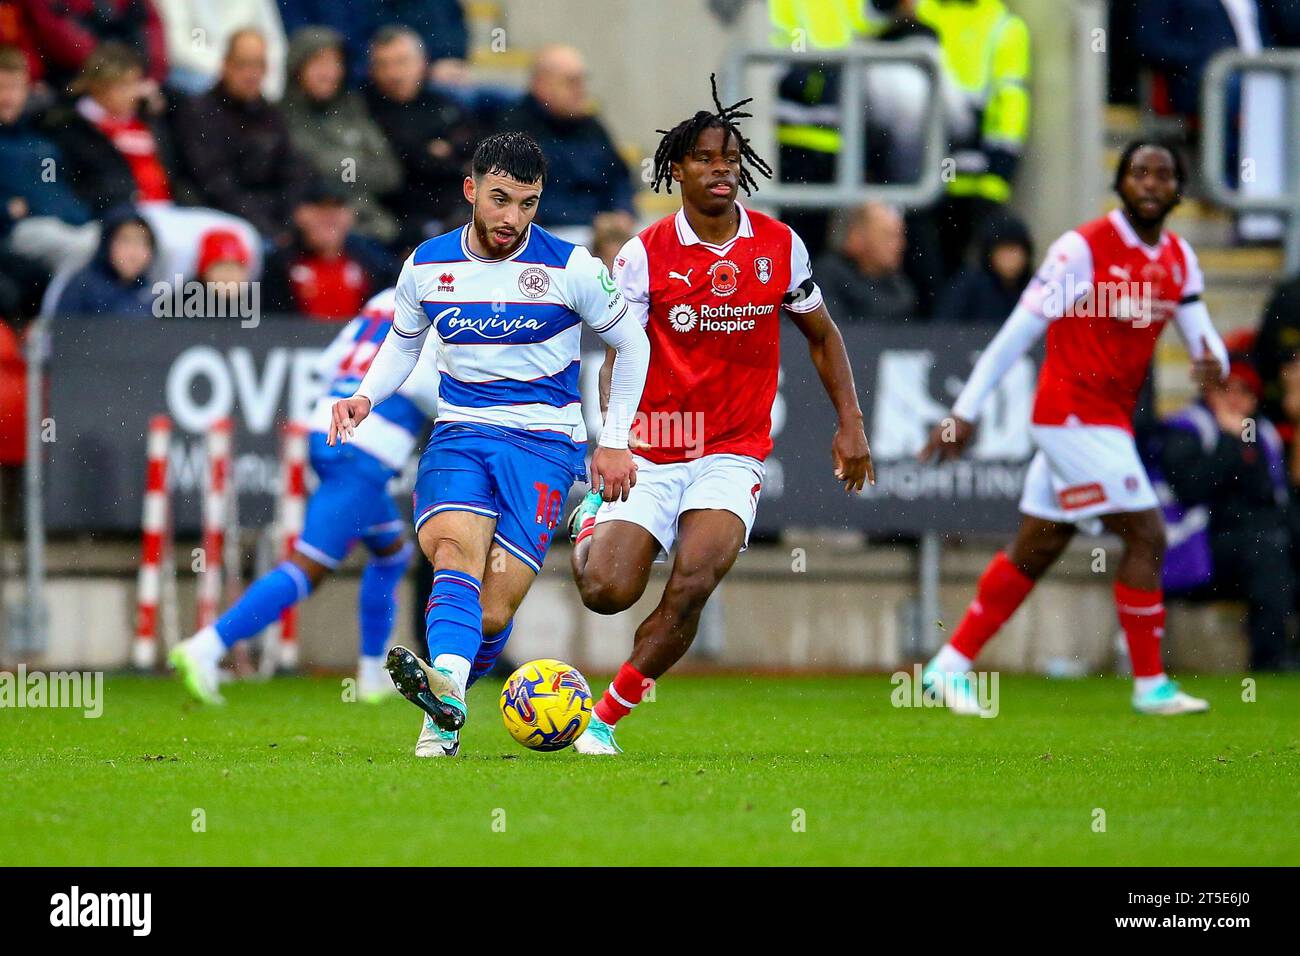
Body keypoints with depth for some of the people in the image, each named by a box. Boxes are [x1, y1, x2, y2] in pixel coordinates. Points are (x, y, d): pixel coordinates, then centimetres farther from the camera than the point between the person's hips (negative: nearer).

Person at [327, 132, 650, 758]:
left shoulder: (569, 268, -5)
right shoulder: (427, 266, 3)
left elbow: (630, 343, 9)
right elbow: (403, 341, 22)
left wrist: (614, 441, 7)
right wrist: (366, 396, 3)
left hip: (544, 443, -2)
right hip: (459, 433, 2)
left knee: (493, 612, -14)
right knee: (455, 547, -30)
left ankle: (440, 720, 7)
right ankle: (445, 687, -52)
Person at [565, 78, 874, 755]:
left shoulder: (779, 245, 3)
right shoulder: (644, 254, -4)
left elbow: (821, 335, 17)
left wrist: (850, 422, 9)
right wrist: (608, 439, -22)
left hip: (734, 455, 1)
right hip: (650, 455, -1)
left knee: (691, 588, -22)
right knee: (606, 591, -13)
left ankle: (605, 718, -8)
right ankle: (592, 522, 25)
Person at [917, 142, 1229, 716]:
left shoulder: (1179, 260, 8)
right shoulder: (1084, 247, -13)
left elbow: (1200, 333, 10)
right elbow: (1019, 332, -11)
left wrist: (1212, 361, -17)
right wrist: (965, 411, -11)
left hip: (1110, 421, 8)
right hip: (1073, 415, -8)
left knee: (1035, 551, 12)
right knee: (1146, 535, -10)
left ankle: (949, 668, 20)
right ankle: (1150, 686, 0)